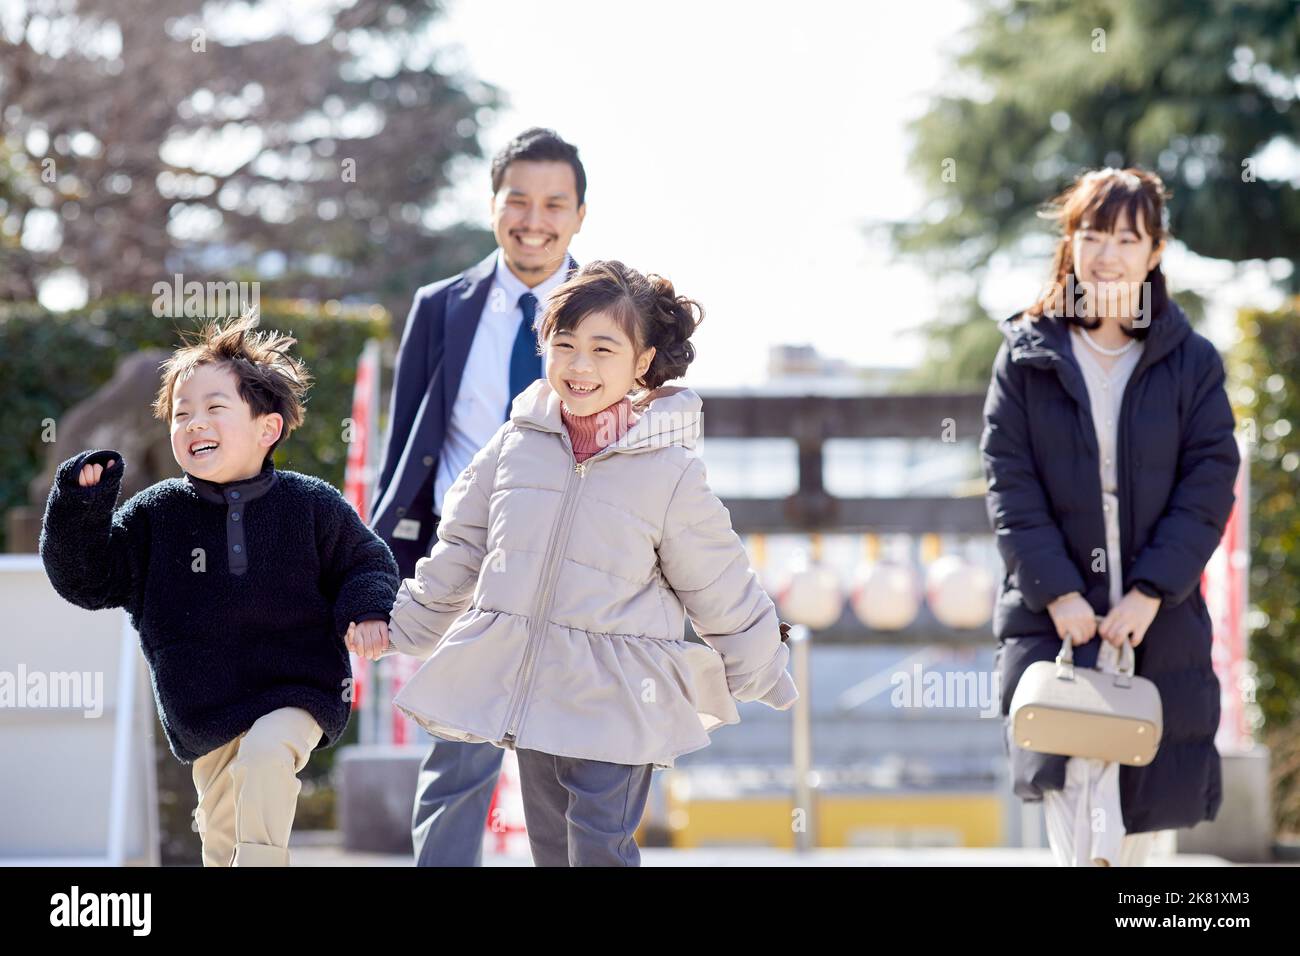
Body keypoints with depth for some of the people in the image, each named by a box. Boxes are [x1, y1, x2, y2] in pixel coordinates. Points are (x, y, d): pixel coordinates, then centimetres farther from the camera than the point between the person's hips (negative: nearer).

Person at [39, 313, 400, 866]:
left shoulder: (311, 506, -5)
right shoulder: (156, 515, -1)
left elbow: (366, 563, 8)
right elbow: (88, 580, 1)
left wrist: (367, 611, -13)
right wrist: (79, 508, -13)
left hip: (296, 695, -3)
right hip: (205, 716, 3)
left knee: (265, 755, -33)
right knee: (221, 836, 13)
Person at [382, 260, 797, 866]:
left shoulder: (672, 471, -7)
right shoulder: (514, 446, 3)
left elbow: (721, 589, 2)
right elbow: (460, 550, 16)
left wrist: (764, 675, 11)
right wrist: (402, 625, 23)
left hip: (617, 703, -4)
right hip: (526, 688, 4)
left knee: (601, 850, -11)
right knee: (553, 850, 12)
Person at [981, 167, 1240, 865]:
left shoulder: (1191, 362, 5)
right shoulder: (1027, 355, 4)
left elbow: (1210, 484, -2)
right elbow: (1009, 483, -2)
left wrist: (1148, 594, -12)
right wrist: (1058, 592, -13)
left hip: (1159, 620, 1)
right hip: (1052, 614, -1)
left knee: (1137, 812, 6)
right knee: (1074, 795, -17)